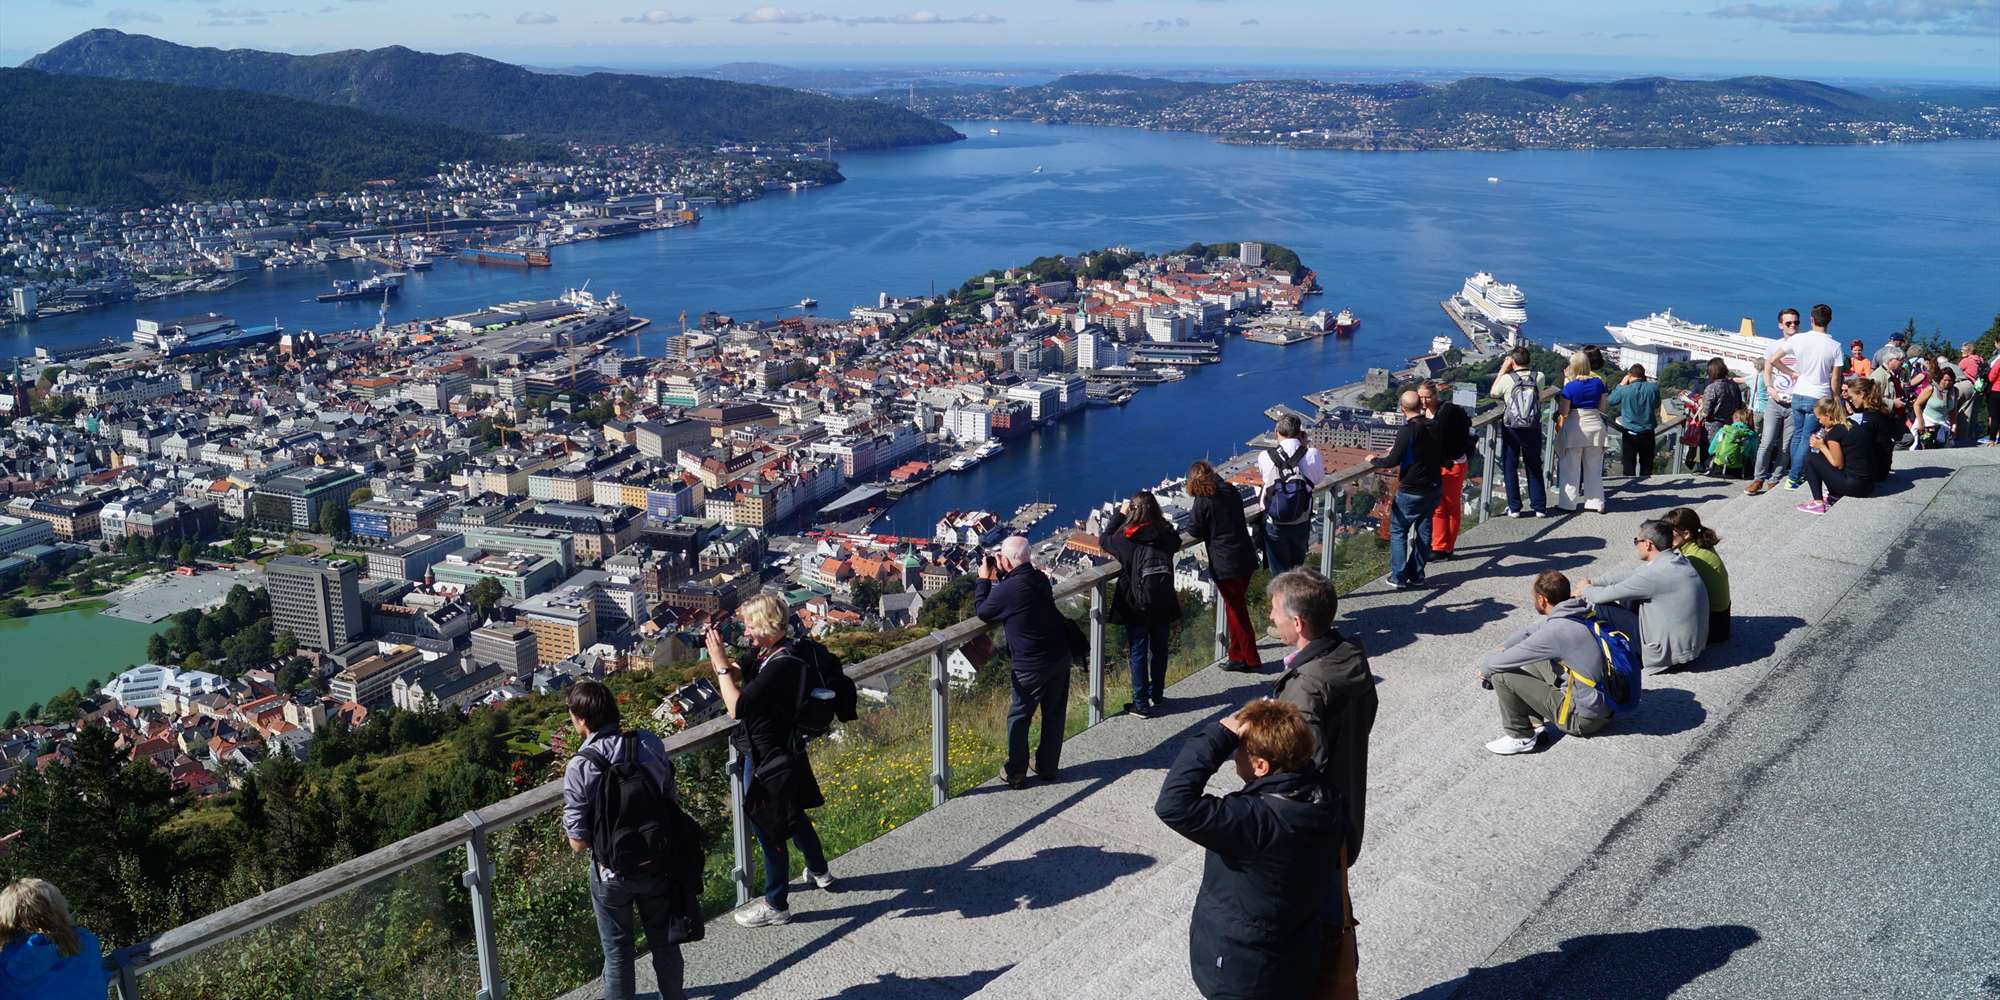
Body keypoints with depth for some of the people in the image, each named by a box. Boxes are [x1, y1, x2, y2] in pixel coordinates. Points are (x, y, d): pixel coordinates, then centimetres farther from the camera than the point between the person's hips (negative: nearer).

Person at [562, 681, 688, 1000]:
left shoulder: (579, 767, -23)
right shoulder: (650, 744, -13)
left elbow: (578, 843, -17)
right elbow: (671, 798, 0)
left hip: (612, 873, -3)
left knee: (617, 949, 18)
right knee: (663, 937, 24)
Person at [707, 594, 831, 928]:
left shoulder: (780, 666, -30)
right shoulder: (770, 655, -1)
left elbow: (736, 707, -32)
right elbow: (743, 677, 15)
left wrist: (720, 664, -24)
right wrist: (722, 656, -3)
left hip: (768, 762, -10)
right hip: (783, 753, 10)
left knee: (768, 831, 5)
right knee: (792, 815, 28)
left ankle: (775, 906, 21)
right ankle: (819, 871, 49)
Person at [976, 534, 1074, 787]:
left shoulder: (1008, 590, -20)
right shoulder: (1040, 578, 1)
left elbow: (982, 612, -3)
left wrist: (983, 580, 6)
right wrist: (999, 577, 12)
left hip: (1033, 666, -7)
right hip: (1061, 655, 7)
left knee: (1019, 717, 10)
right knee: (1055, 713, 17)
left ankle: (1015, 772, 19)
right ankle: (1047, 766, 31)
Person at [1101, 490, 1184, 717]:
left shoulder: (1127, 539, -17)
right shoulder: (1167, 535, -8)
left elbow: (1104, 539, 3)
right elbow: (1177, 542, 15)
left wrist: (1120, 514, 9)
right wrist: (1160, 519, 15)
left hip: (1137, 607, -3)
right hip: (1163, 604, 3)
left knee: (1138, 653, 6)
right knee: (1159, 650, 17)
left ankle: (1141, 704, 10)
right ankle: (1157, 696, 30)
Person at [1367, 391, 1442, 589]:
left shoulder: (1407, 431, -20)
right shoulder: (1433, 427, 2)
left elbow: (1393, 461, -19)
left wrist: (1374, 460, 1)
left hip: (1411, 492, -7)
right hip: (1433, 489, 7)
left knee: (1398, 531, 5)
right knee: (1424, 530, 15)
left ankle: (1398, 577, 3)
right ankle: (1416, 574, 21)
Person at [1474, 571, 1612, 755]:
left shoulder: (1556, 631, -25)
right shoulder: (1579, 614, 1)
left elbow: (1504, 661, -17)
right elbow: (1530, 632, 16)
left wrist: (1484, 668, 4)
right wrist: (1499, 649, 8)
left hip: (1583, 718, -9)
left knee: (1502, 675, -10)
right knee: (1530, 661, 21)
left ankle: (1520, 737, 5)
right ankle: (1536, 723, 19)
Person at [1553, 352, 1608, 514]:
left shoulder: (1570, 386, -13)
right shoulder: (1598, 382, -1)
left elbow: (1563, 412, -11)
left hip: (1575, 427, -4)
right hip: (1595, 425, 4)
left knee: (1571, 468, 6)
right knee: (1594, 468, 13)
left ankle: (1568, 503, 8)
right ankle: (1595, 503, 17)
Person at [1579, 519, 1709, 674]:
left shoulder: (1653, 574, -26)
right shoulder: (1678, 560, 2)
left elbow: (1603, 596, -17)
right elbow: (1630, 576, 13)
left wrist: (1585, 590, 5)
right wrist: (1592, 583, 13)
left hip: (1671, 654, -8)